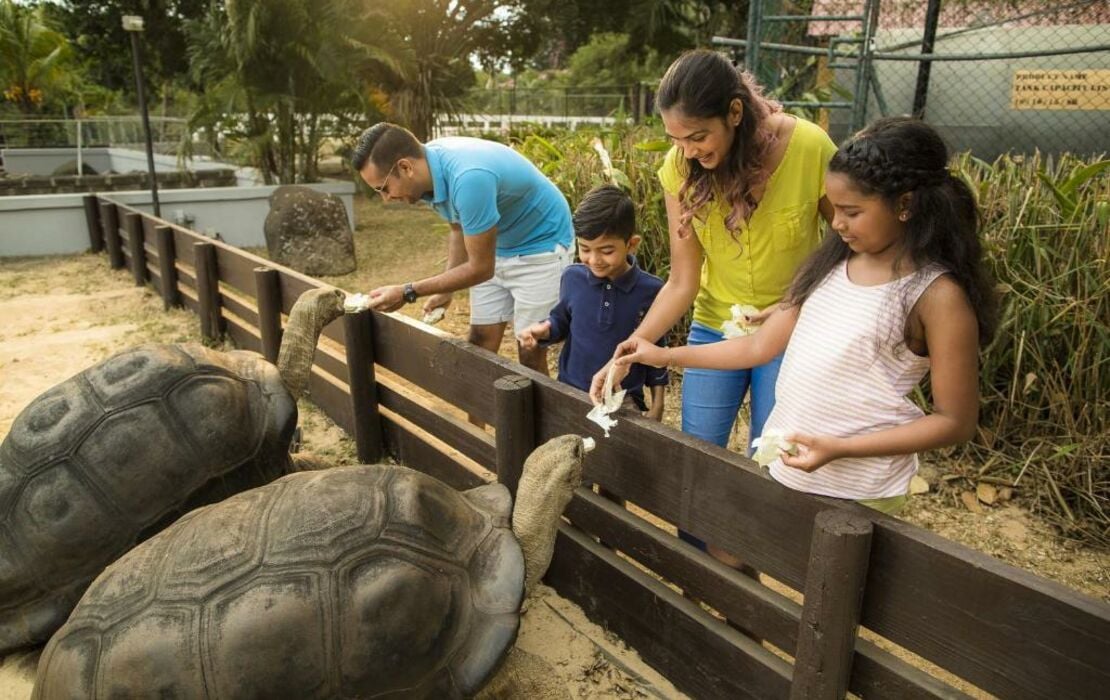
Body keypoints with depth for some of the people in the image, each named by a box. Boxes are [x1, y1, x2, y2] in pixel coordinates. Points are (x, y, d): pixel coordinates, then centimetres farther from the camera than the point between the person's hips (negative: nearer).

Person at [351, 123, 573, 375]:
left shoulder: (468, 178, -36)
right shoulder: (430, 164, -10)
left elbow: (480, 268, -27)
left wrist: (408, 293, -22)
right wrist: (445, 291, 4)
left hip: (540, 247, -8)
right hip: (495, 246, 8)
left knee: (530, 354, -5)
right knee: (480, 344, 7)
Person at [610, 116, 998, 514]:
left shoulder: (937, 295, -14)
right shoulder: (832, 263, 3)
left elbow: (956, 421, -11)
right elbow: (760, 347, 7)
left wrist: (840, 448, -20)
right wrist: (666, 356, 4)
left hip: (856, 493, -5)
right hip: (781, 466, 6)